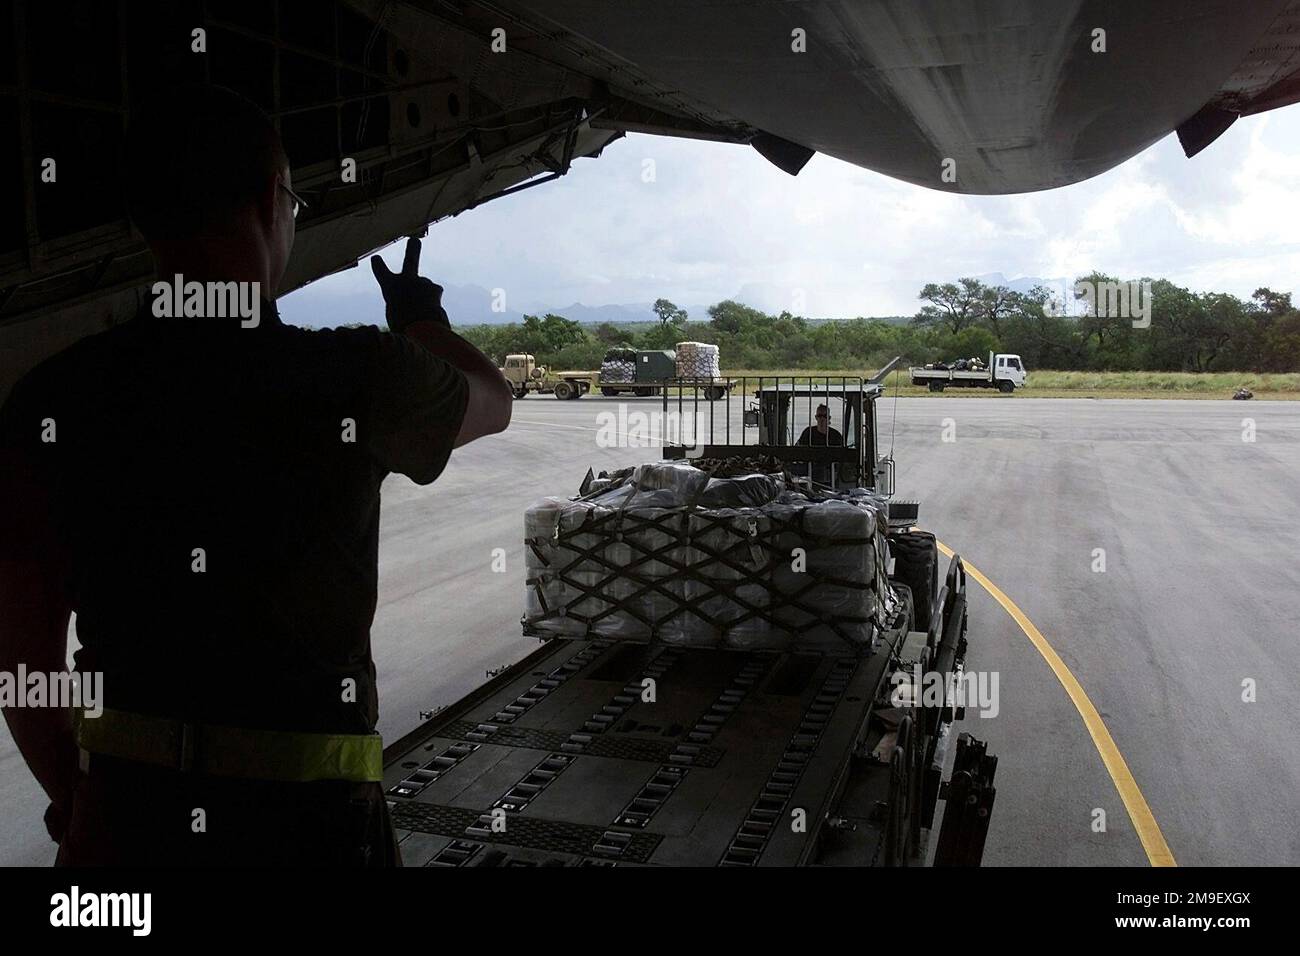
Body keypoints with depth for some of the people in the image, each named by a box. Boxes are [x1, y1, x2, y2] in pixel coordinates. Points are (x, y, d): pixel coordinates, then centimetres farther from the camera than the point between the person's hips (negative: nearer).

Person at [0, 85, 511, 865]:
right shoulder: (354, 380, -15)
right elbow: (495, 400, 7)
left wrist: (73, 801, 18)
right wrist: (422, 317, 28)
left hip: (120, 810, 3)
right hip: (303, 813, -3)